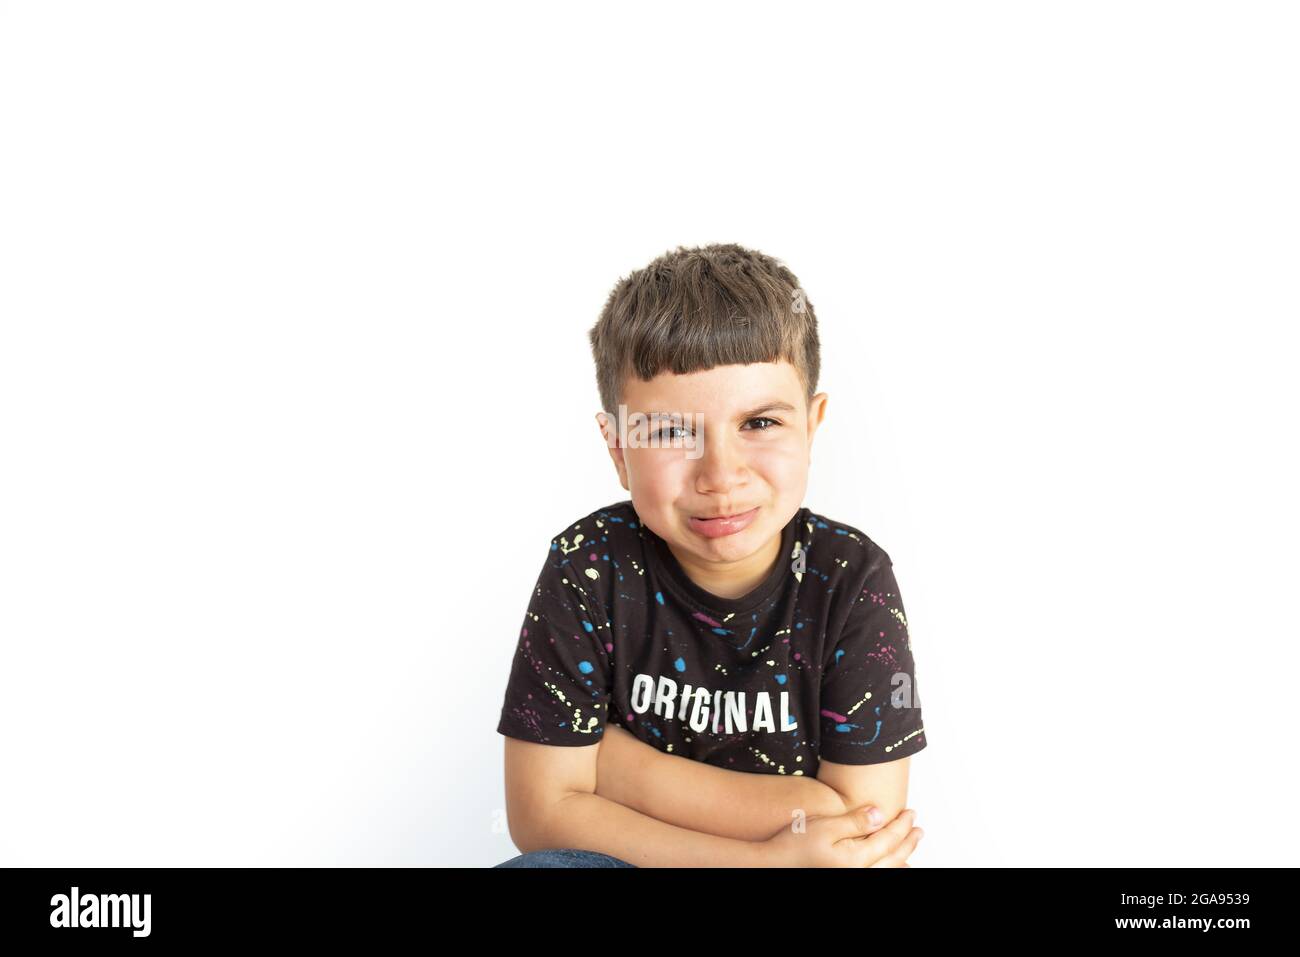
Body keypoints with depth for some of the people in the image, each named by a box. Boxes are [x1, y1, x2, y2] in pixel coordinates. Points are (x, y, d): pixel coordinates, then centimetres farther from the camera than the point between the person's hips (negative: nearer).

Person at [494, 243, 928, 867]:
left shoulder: (852, 578, -13)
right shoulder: (591, 565, -13)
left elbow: (866, 824, -16)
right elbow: (542, 812, -13)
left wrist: (612, 758, -18)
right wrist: (771, 857, -22)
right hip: (626, 864, 0)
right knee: (537, 870, -28)